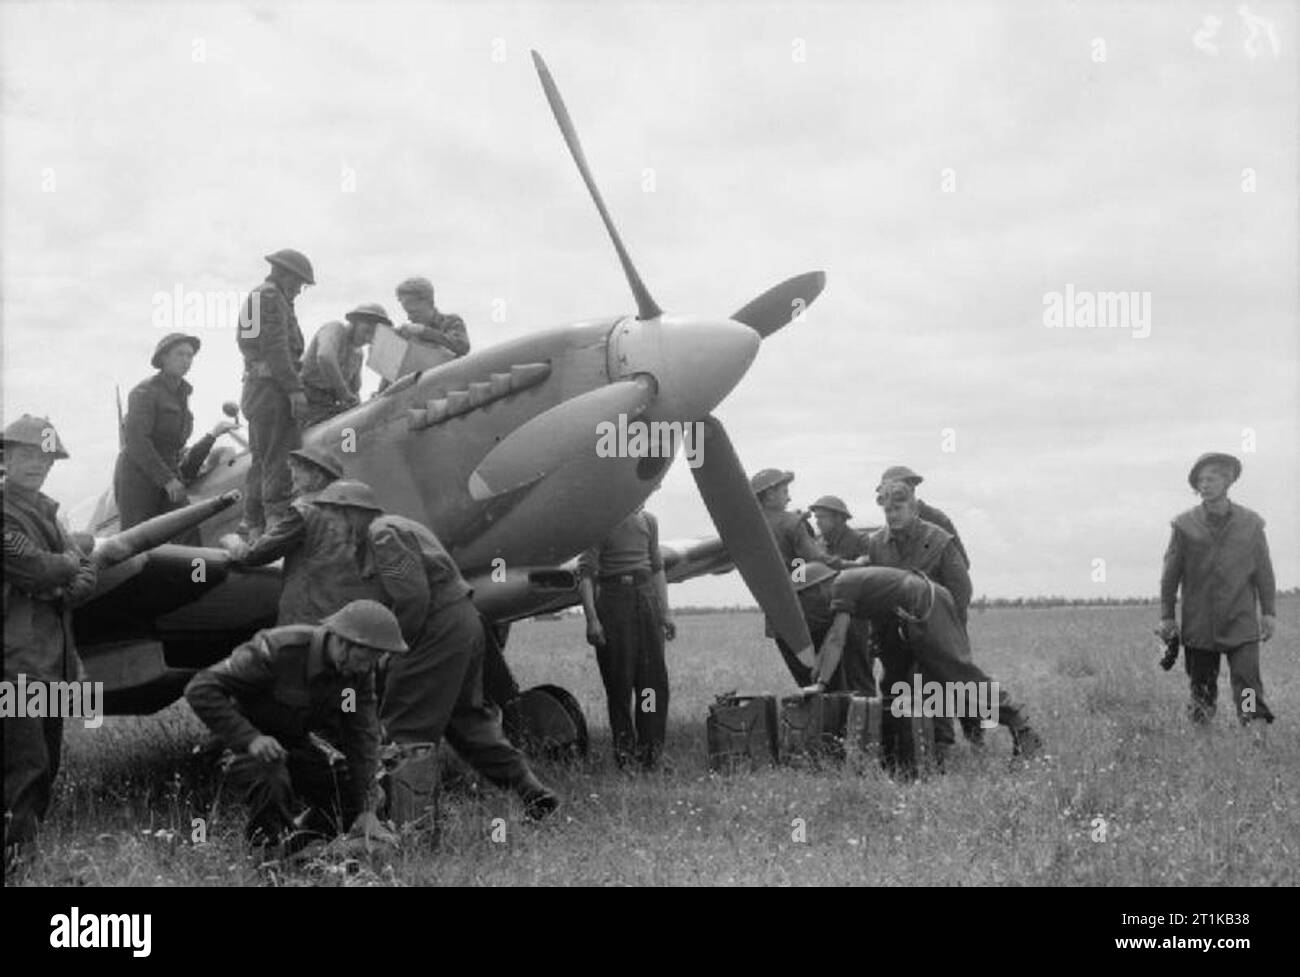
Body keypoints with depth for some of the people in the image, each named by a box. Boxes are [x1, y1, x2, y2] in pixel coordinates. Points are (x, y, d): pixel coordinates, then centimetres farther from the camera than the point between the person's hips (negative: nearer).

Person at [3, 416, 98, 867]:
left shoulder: (44, 509, 19)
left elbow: (87, 575, 16)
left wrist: (61, 589, -6)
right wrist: (68, 563, 0)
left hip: (53, 655, 9)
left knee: (47, 762, 13)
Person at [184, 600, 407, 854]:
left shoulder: (360, 670, -12)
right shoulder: (277, 650, -30)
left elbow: (363, 737, -8)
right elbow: (199, 690, -30)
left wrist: (366, 811, -16)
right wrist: (250, 738, -40)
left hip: (296, 746, 6)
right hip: (255, 747, -6)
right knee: (273, 784, -37)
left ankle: (300, 839, 23)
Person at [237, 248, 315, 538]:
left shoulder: (254, 298, 25)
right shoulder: (270, 296, -8)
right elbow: (275, 348, -18)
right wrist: (295, 389, -21)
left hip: (254, 390, 11)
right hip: (272, 387, -11)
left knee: (262, 460, 14)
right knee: (282, 459, -12)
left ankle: (252, 524, 17)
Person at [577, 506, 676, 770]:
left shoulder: (648, 521, 11)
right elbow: (585, 573, -8)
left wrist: (665, 611, 13)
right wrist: (591, 619, -15)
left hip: (646, 596, 5)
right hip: (612, 597, -5)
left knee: (654, 676, 0)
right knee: (619, 679, -2)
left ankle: (650, 747, 7)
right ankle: (623, 746, 7)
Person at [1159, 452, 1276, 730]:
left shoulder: (1250, 523, 4)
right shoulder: (1185, 525, 1)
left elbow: (1263, 570, 8)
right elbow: (1170, 573, 4)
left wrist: (1269, 612, 3)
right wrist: (1166, 616, 3)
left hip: (1241, 626, 0)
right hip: (1198, 627, 0)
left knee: (1248, 685, -11)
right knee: (1201, 689, 6)